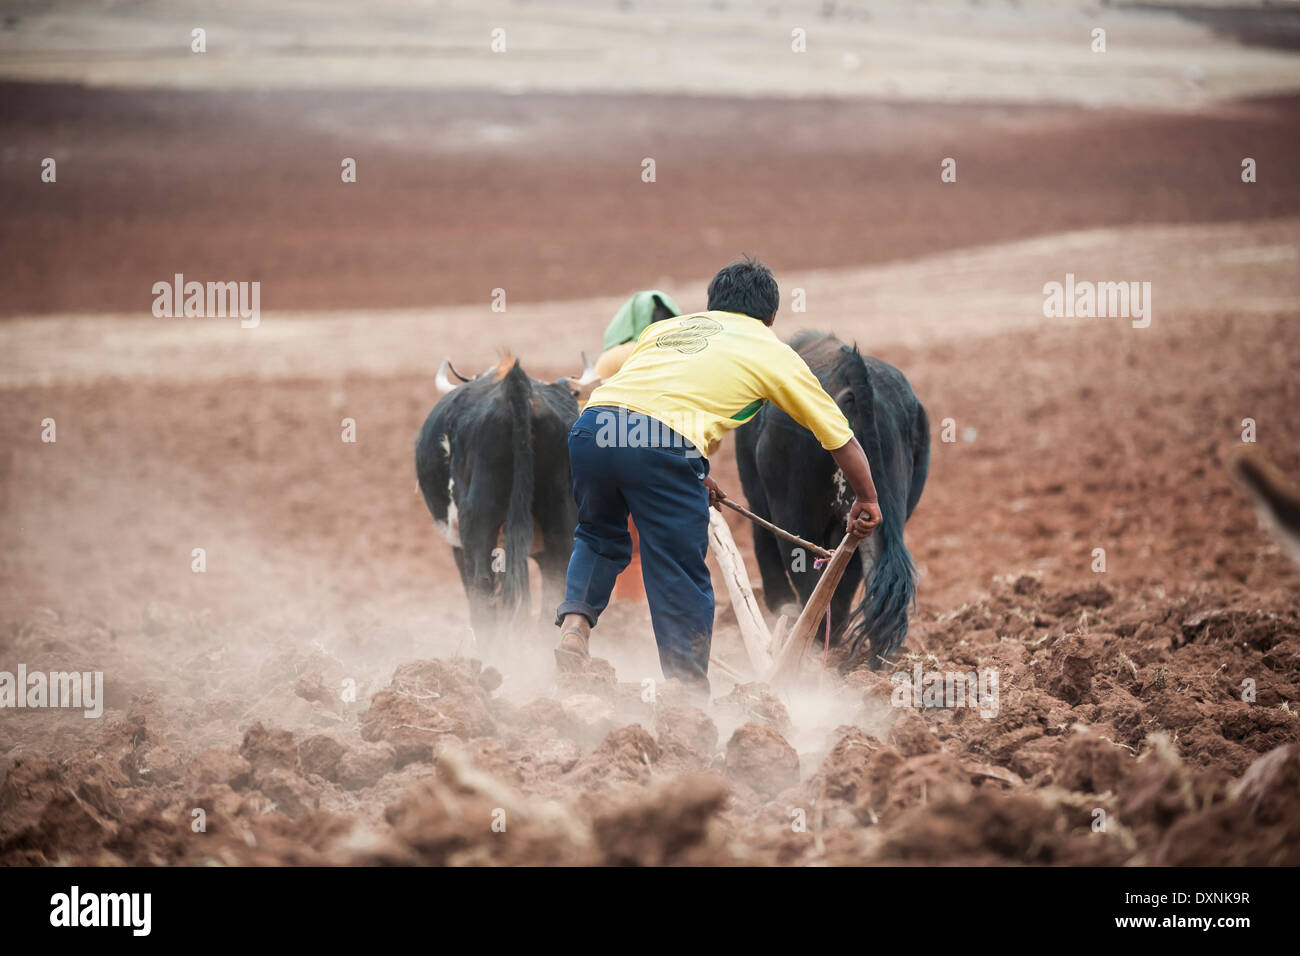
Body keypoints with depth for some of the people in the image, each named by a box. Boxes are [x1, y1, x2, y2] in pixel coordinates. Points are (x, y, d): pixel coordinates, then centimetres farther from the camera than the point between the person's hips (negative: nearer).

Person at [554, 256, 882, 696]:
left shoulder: (664, 326, 33)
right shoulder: (773, 351, 23)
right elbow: (841, 438, 28)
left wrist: (693, 475, 47)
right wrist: (866, 501, 43)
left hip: (592, 426, 4)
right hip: (663, 445, -4)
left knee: (600, 535, 30)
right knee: (681, 580, 7)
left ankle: (576, 619, 9)